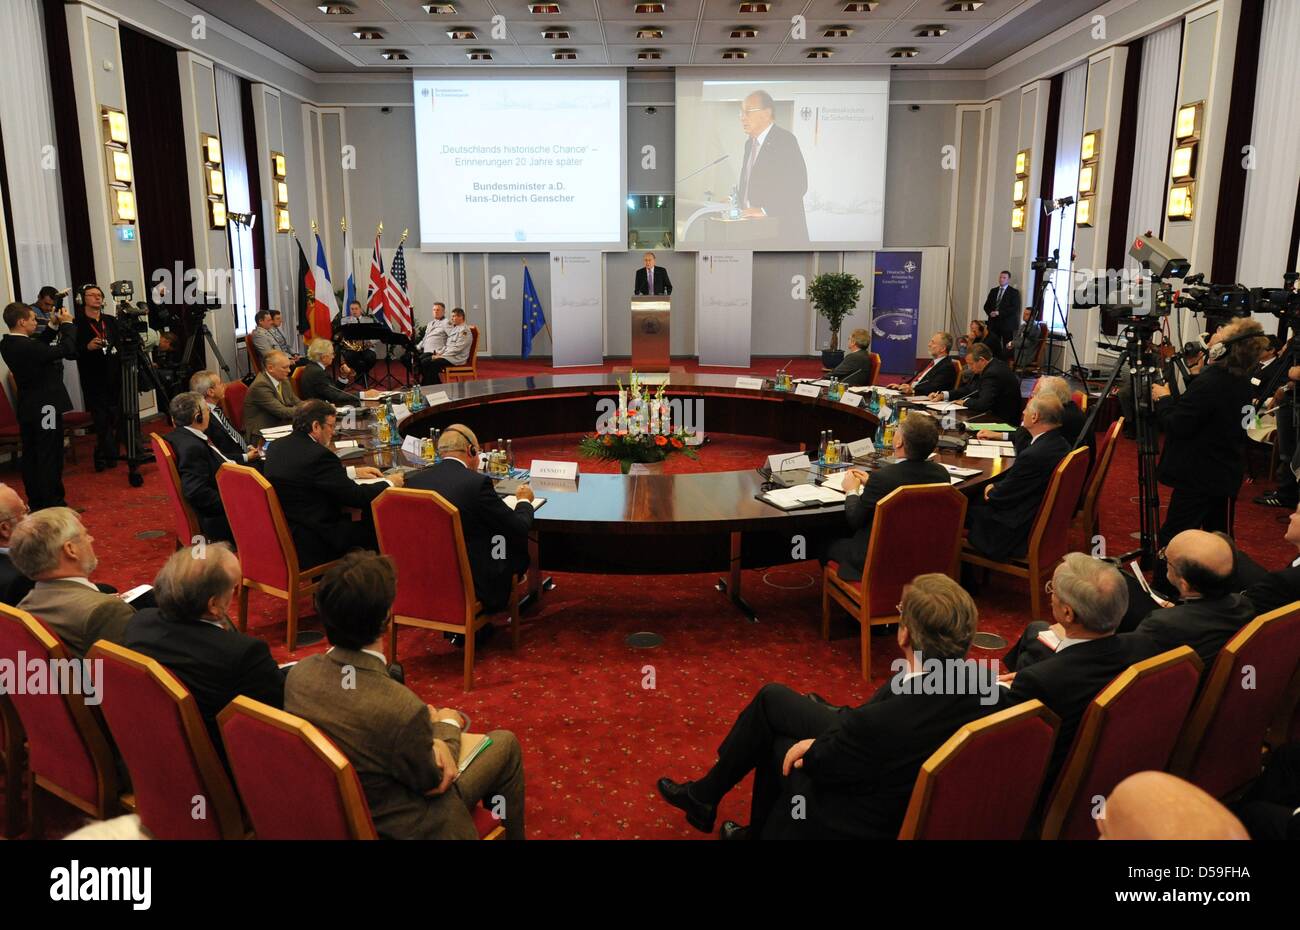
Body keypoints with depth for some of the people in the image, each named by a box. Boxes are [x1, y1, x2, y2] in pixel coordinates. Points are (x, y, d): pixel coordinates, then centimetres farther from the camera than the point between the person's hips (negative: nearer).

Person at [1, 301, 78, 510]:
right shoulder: (27, 347, -24)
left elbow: (39, 346, 13)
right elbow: (67, 350, -22)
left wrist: (53, 326, 5)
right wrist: (67, 324, -10)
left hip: (26, 408, 9)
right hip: (44, 408, -9)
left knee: (31, 456, 14)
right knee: (50, 457, -1)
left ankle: (35, 502, 23)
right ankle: (53, 504, 3)